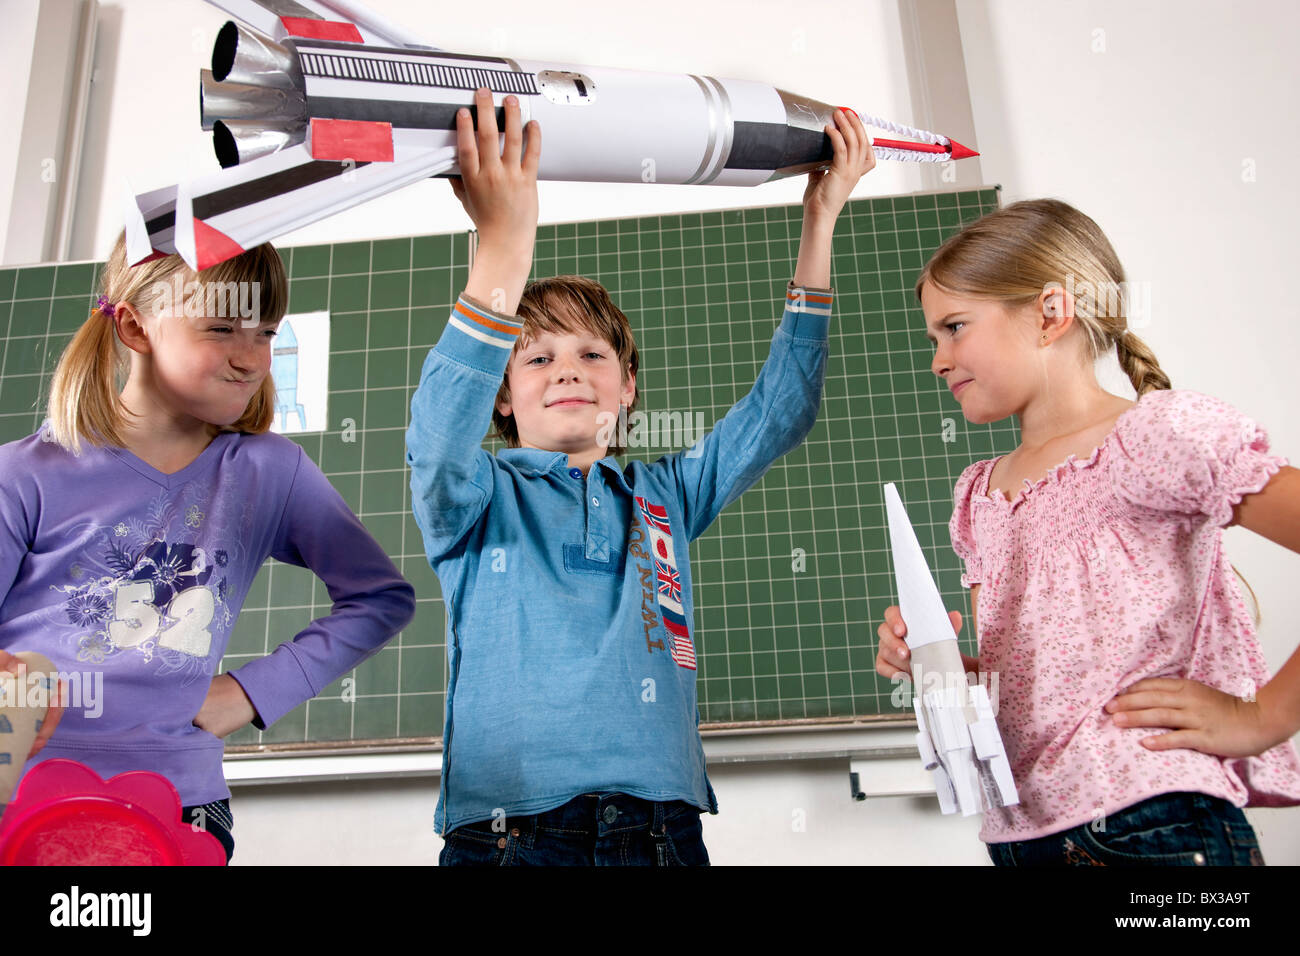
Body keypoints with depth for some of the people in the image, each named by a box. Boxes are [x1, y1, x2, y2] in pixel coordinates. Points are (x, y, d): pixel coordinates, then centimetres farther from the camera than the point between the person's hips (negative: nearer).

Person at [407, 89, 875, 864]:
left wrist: (819, 223, 7)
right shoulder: (479, 499, 6)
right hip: (507, 832, -2)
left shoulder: (664, 498, 16)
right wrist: (505, 243, -26)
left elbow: (780, 410, 11)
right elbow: (441, 441, -16)